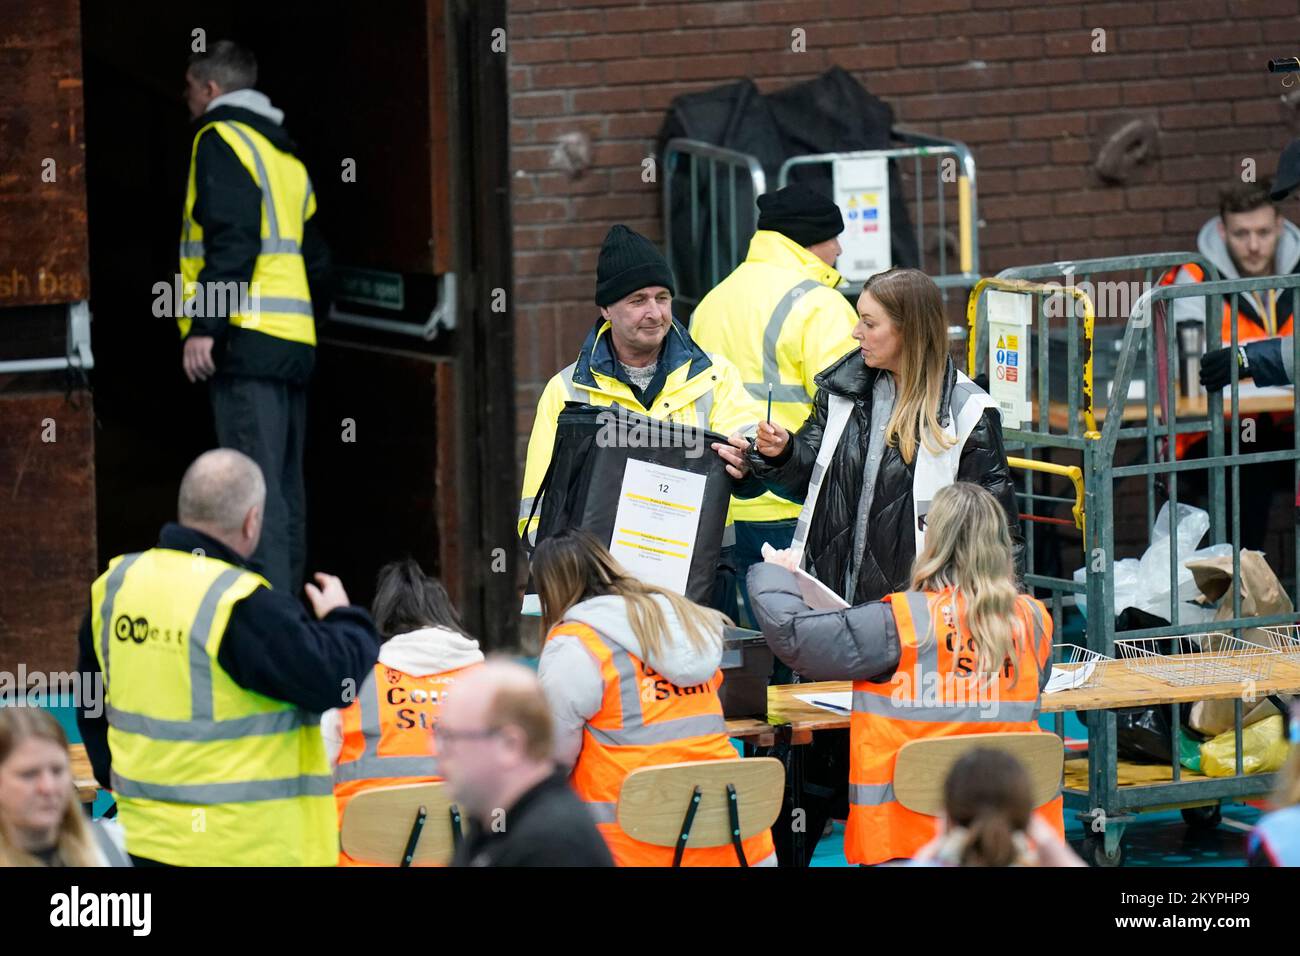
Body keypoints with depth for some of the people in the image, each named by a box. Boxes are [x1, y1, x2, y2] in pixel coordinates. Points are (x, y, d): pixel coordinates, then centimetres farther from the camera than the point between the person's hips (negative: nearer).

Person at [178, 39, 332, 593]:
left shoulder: (221, 139, -3)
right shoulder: (287, 155, 24)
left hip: (247, 342, -9)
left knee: (254, 489, -15)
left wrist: (204, 326, -19)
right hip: (294, 346, 9)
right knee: (285, 495, 11)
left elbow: (232, 240, -16)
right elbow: (318, 261, 23)